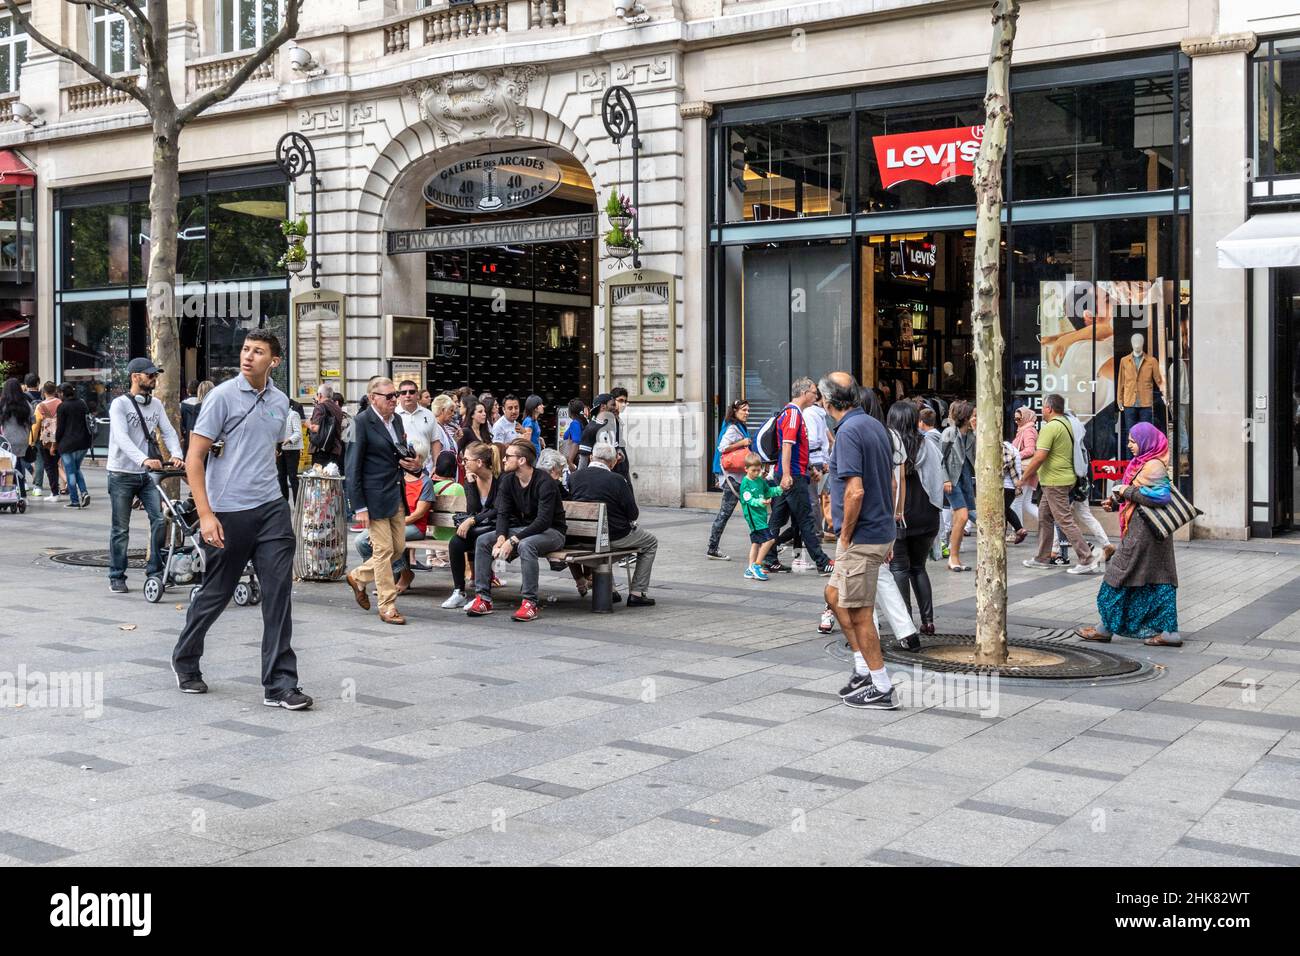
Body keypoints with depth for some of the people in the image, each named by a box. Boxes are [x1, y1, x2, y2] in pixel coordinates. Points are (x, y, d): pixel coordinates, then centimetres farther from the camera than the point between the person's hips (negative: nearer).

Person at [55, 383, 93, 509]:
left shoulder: (62, 407, -9)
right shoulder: (82, 404, 8)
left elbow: (60, 427, -9)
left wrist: (57, 442, 4)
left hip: (68, 443, -6)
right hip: (83, 442, 6)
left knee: (70, 472, 1)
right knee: (77, 469, 20)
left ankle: (74, 500, 1)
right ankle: (84, 492, 0)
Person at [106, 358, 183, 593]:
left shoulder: (156, 405, 8)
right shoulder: (120, 404, -10)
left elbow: (169, 432, 2)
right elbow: (122, 438, -23)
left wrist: (175, 455, -20)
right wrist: (144, 460, -38)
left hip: (147, 475, 4)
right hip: (122, 474, -4)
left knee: (159, 520, -7)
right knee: (121, 529, 3)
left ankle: (155, 571, 3)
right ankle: (117, 577, 13)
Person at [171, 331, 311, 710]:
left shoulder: (280, 401, 9)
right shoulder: (222, 396, -8)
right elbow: (194, 458, -9)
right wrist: (205, 514, -16)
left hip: (271, 508, 5)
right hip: (228, 513, -4)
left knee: (279, 593, -3)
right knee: (216, 593, 9)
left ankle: (280, 685, 0)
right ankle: (186, 661, 34)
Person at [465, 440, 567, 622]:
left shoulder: (544, 482, -21)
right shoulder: (508, 480, 1)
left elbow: (544, 521, -28)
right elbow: (502, 513, -3)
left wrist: (513, 540, -32)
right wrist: (501, 537, -24)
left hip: (551, 531, -7)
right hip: (522, 529, 7)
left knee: (525, 545, -38)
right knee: (483, 541, -11)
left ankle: (530, 602, -33)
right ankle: (483, 598, -13)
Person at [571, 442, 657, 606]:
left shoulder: (575, 476, -4)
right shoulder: (618, 480, -17)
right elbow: (633, 514, -11)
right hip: (614, 536, -5)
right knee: (651, 542, 17)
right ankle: (637, 593, 11)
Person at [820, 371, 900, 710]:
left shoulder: (848, 432, -18)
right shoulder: (875, 425, 10)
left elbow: (855, 491, -26)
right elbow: (890, 483, 16)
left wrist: (845, 536, -14)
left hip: (861, 539, -10)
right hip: (881, 532, 10)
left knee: (859, 613, -1)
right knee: (835, 596, 21)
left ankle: (882, 689, 6)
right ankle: (864, 669, 24)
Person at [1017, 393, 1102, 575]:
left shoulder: (1050, 427, -18)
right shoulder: (1066, 424, 12)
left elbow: (1039, 457, -23)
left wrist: (1023, 479, -13)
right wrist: (1035, 472, 24)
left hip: (1055, 482, -10)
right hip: (1064, 478, 10)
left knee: (1065, 520, -8)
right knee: (1044, 516, 17)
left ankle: (1088, 561, -9)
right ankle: (1042, 558, 23)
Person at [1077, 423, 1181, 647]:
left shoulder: (1153, 466, -15)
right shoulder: (1141, 463, 16)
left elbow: (1161, 495, -26)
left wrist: (1128, 491, -19)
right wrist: (1115, 502, 9)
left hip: (1143, 532, -10)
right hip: (1140, 529, 10)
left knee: (1120, 574, -2)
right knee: (1157, 579, 8)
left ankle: (1106, 628, 7)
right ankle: (1169, 632, 8)